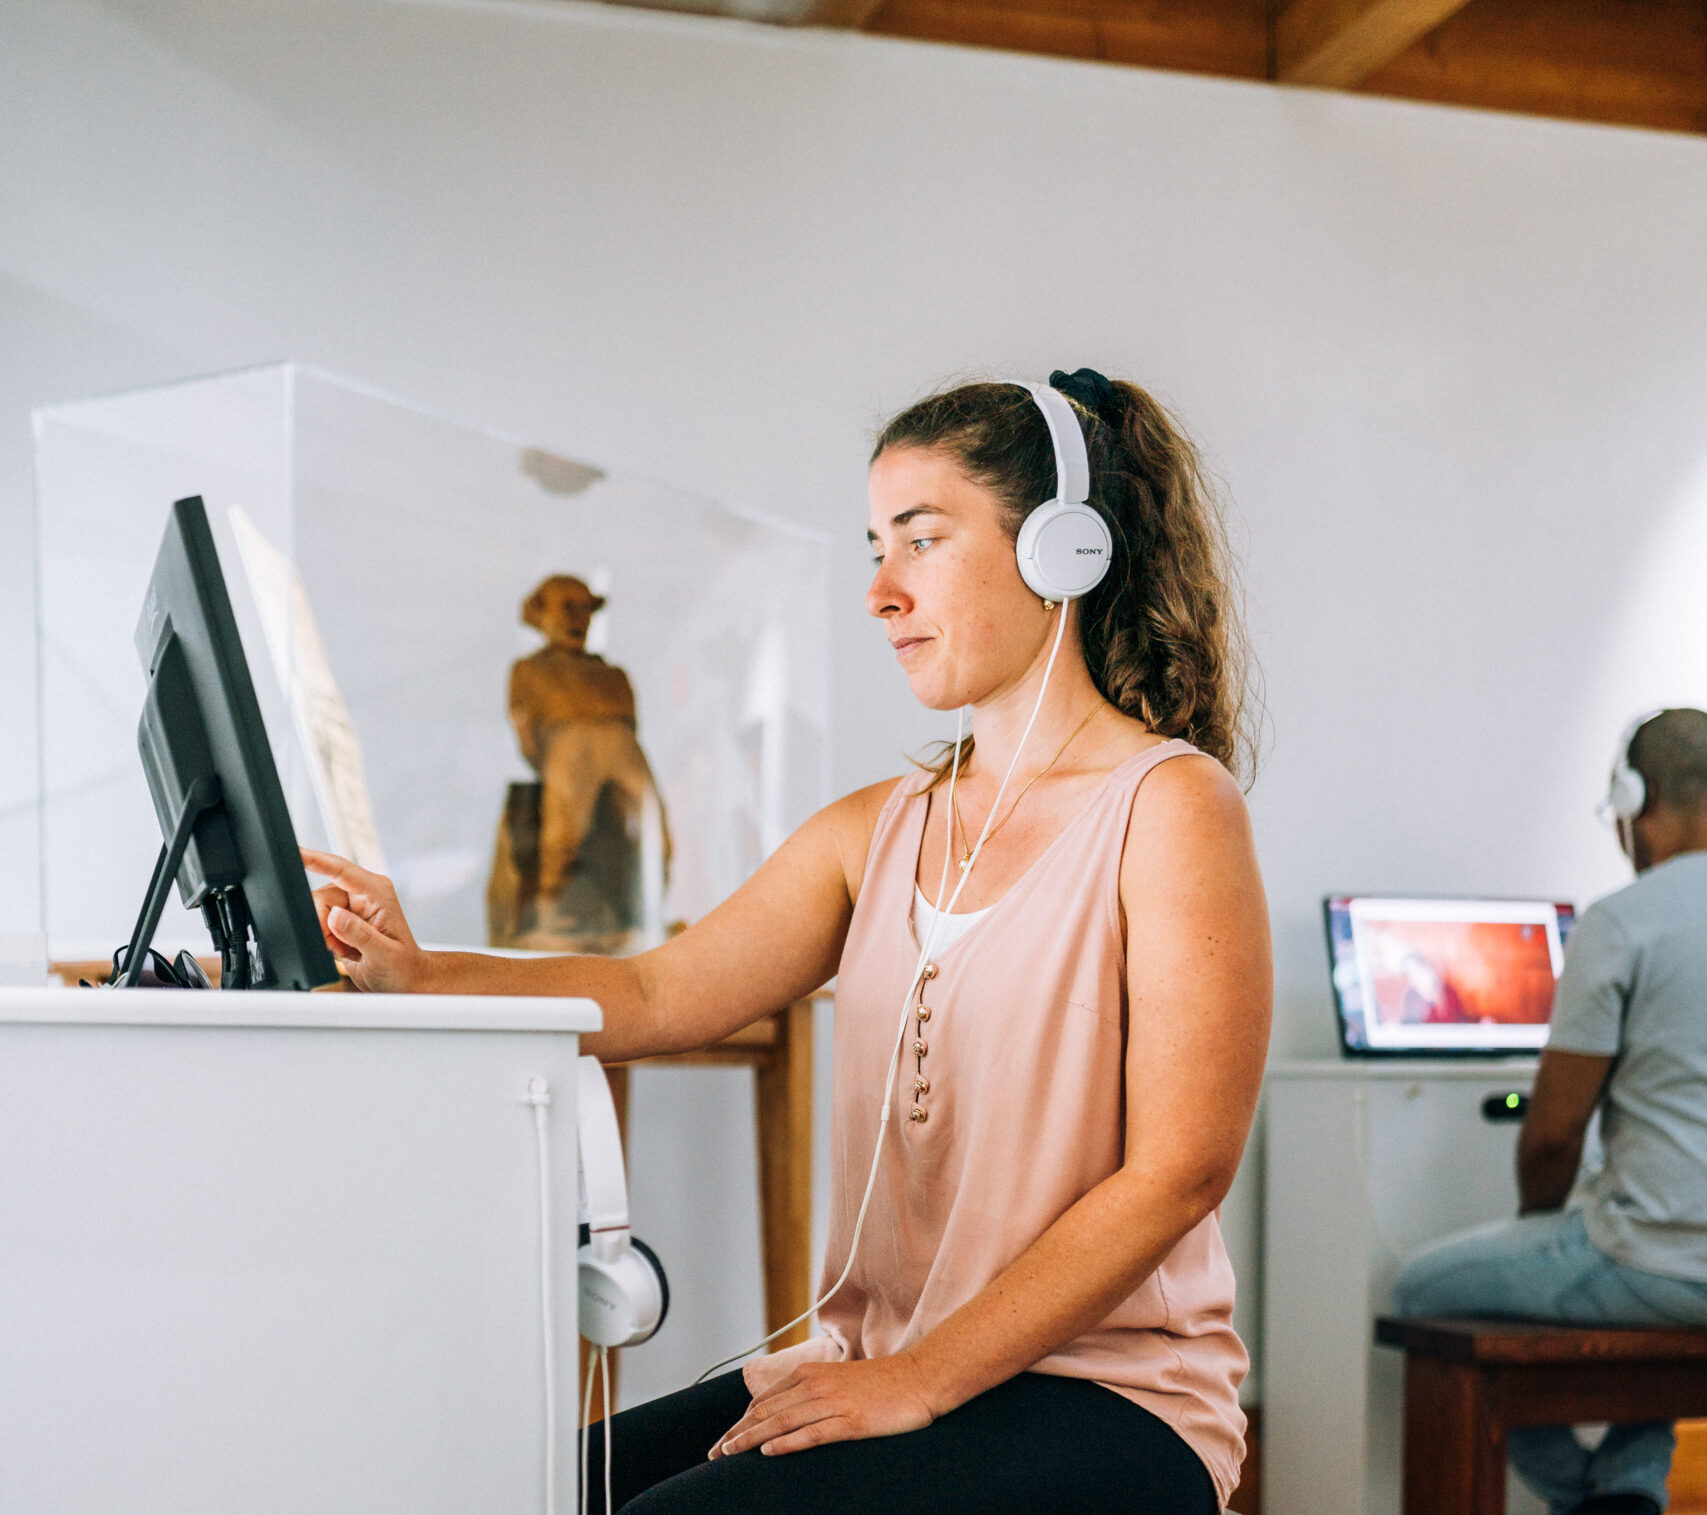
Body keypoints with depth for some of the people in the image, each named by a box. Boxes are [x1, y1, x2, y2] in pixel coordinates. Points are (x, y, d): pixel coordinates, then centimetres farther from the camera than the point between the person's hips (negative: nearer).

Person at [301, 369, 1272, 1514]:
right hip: (882, 1373, 6)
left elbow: (1178, 1172, -14)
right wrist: (417, 977, -12)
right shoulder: (878, 831, 14)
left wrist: (921, 1379, -17)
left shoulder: (1167, 804, -7)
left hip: (1105, 1400, -6)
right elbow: (659, 998, 4)